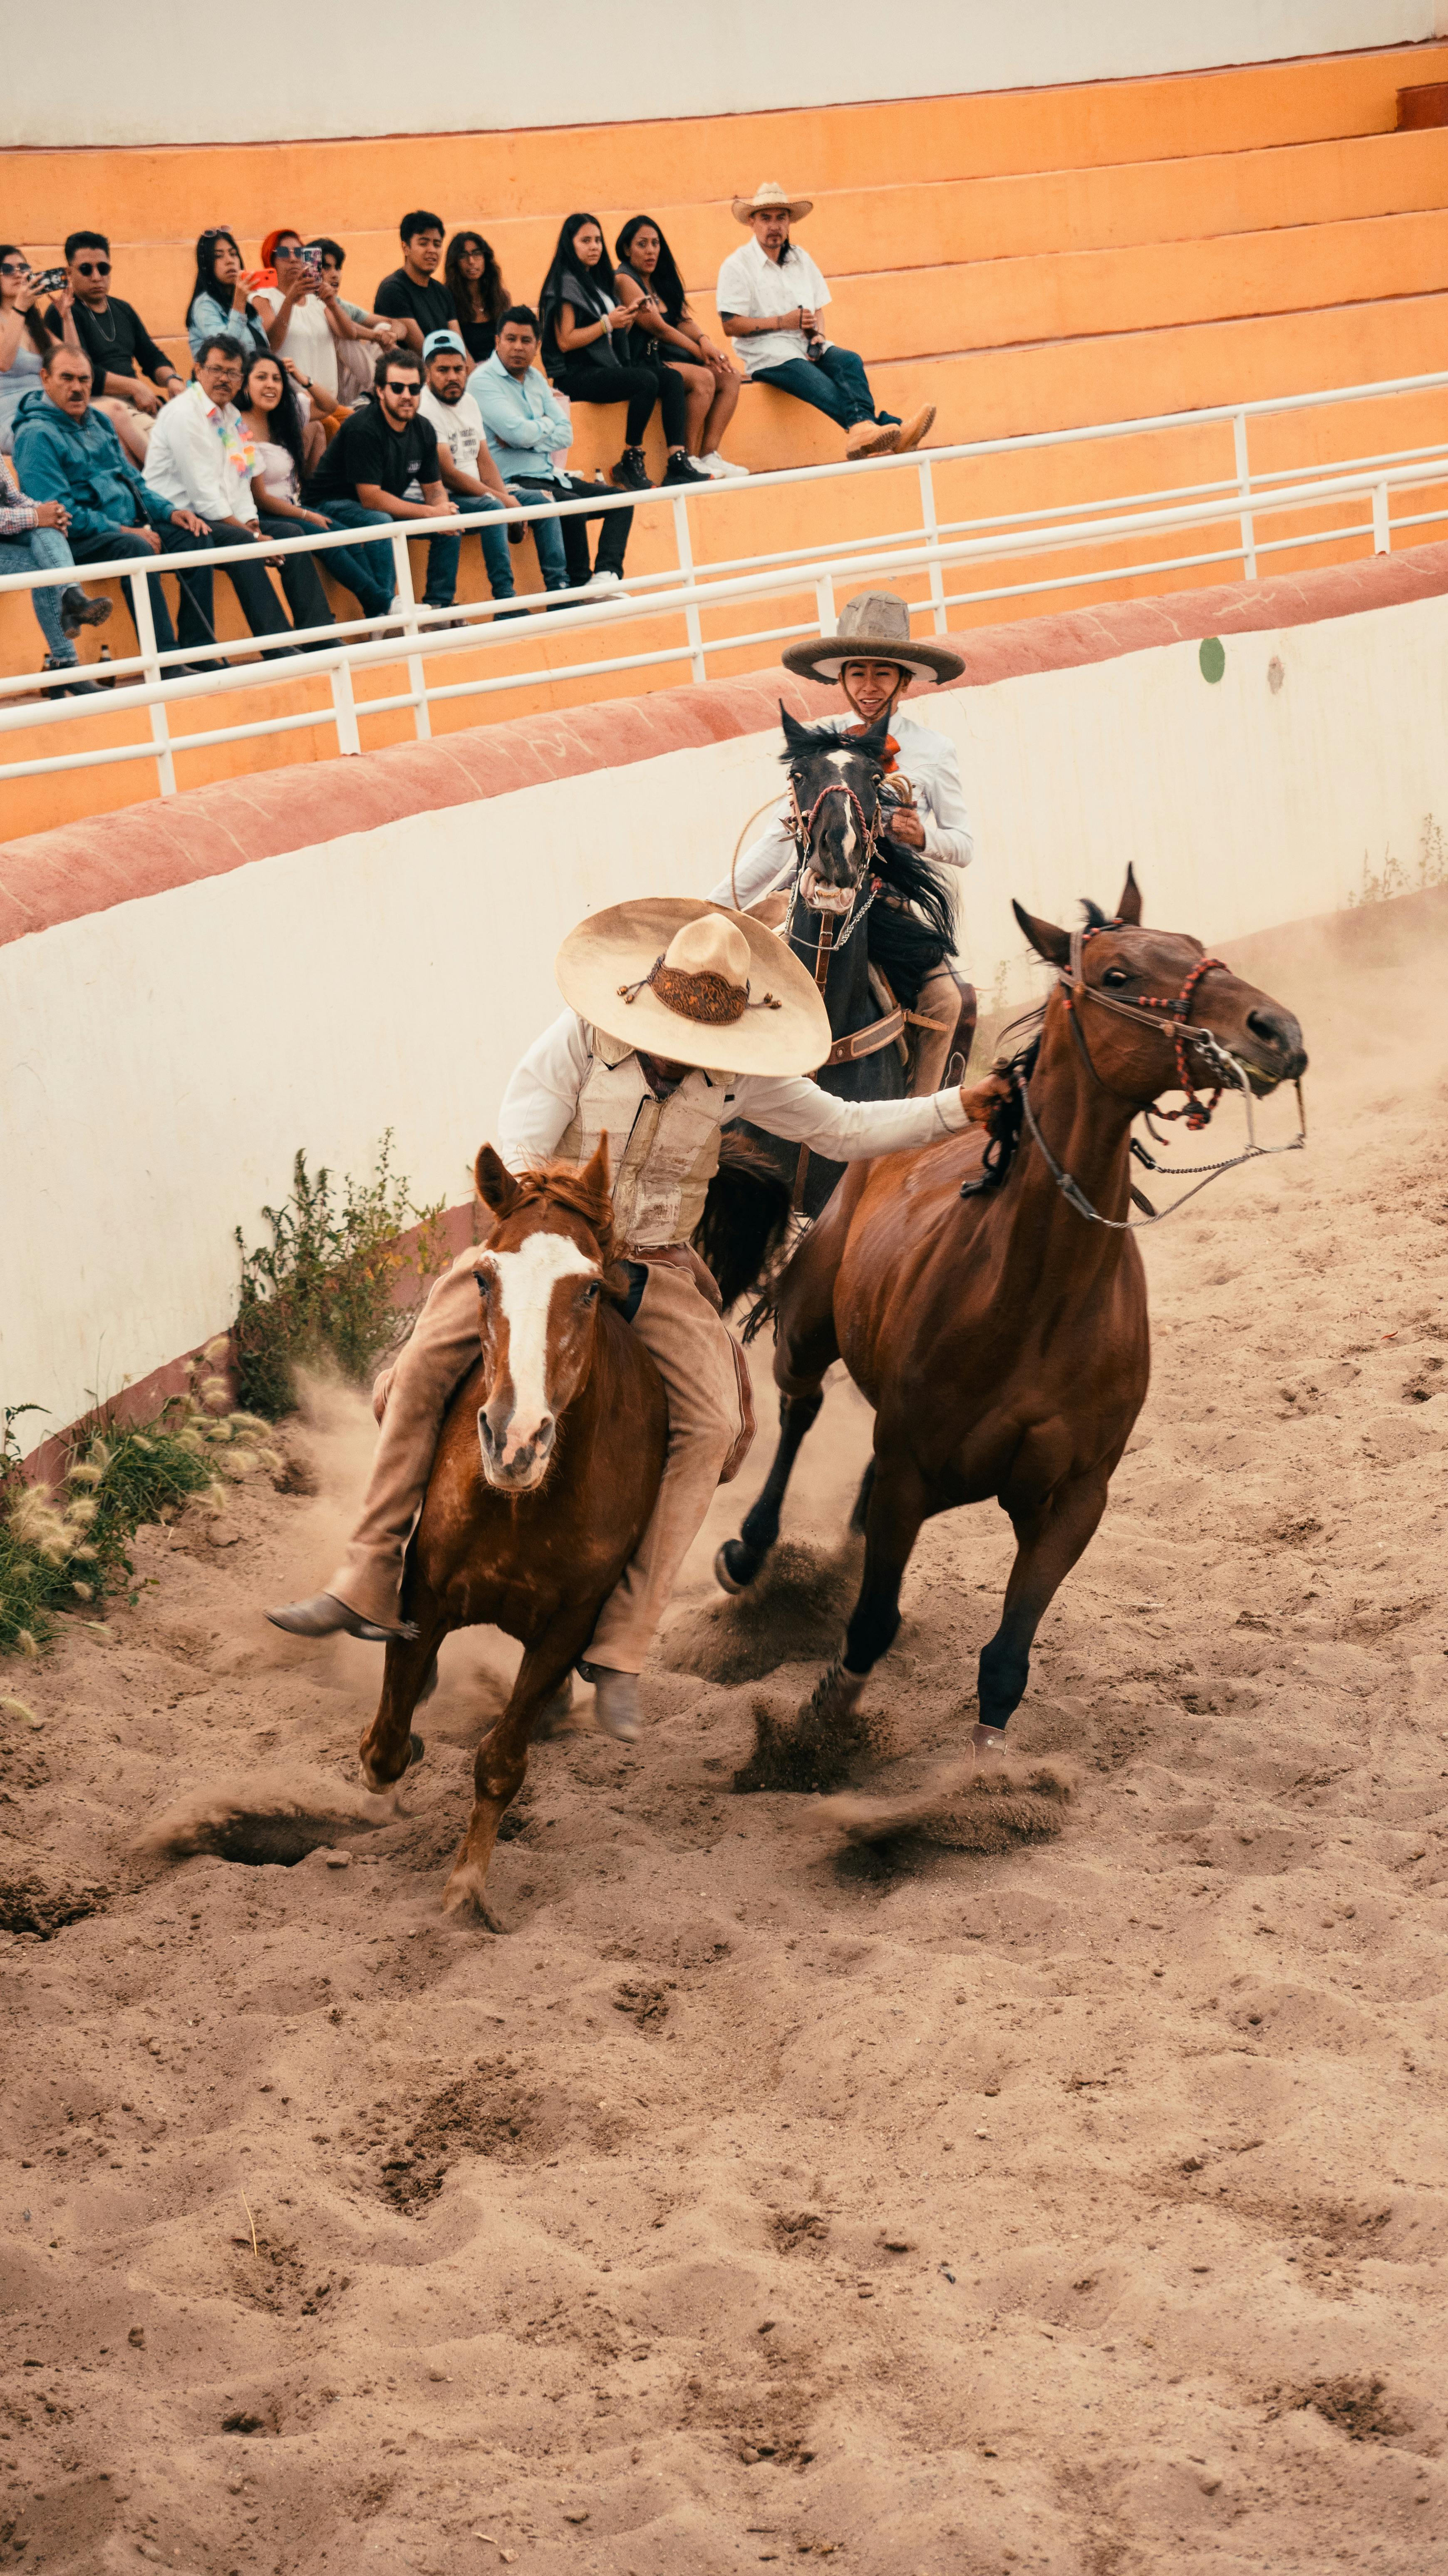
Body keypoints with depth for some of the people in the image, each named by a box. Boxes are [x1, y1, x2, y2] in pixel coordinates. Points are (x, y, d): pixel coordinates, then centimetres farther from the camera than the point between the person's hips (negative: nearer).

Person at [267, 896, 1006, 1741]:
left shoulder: (735, 1077, -5)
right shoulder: (581, 1040, -13)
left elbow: (844, 1130, 5)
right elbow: (513, 1157, -17)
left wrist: (958, 1110, -5)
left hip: (656, 1268, 1)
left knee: (713, 1424, -22)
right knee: (421, 1371, -22)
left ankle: (623, 1646, -19)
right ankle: (371, 1585, -14)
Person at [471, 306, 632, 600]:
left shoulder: (536, 378, 16)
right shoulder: (483, 380, -8)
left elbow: (565, 434, 7)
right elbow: (519, 432, -20)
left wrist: (529, 438, -10)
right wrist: (546, 424, 1)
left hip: (549, 475, 9)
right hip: (514, 483, -9)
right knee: (573, 506, -32)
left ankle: (608, 573, -19)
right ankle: (579, 585, -18)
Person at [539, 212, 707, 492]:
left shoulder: (598, 280, 19)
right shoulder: (566, 283, -6)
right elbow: (565, 341, -14)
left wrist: (630, 317, 3)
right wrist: (607, 323, -16)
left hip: (609, 366, 8)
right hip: (577, 375, -8)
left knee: (672, 378, -12)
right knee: (646, 381, -29)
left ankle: (678, 463, -23)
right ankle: (630, 463, -19)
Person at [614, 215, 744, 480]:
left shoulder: (661, 280, 18)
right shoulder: (624, 280, -9)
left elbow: (684, 319, 10)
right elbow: (658, 328, -13)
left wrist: (705, 343, -12)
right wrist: (700, 352, -9)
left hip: (671, 357, 9)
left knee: (730, 376, -8)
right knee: (703, 378, -28)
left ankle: (709, 455, -13)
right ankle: (689, 460, -23)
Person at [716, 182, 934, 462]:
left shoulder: (801, 258, 20)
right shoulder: (737, 266, 1)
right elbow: (731, 325, -7)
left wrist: (816, 332, -1)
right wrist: (784, 322, -13)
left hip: (807, 345, 6)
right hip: (767, 353, -6)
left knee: (848, 361, -28)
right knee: (819, 383, -35)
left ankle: (862, 431, -54)